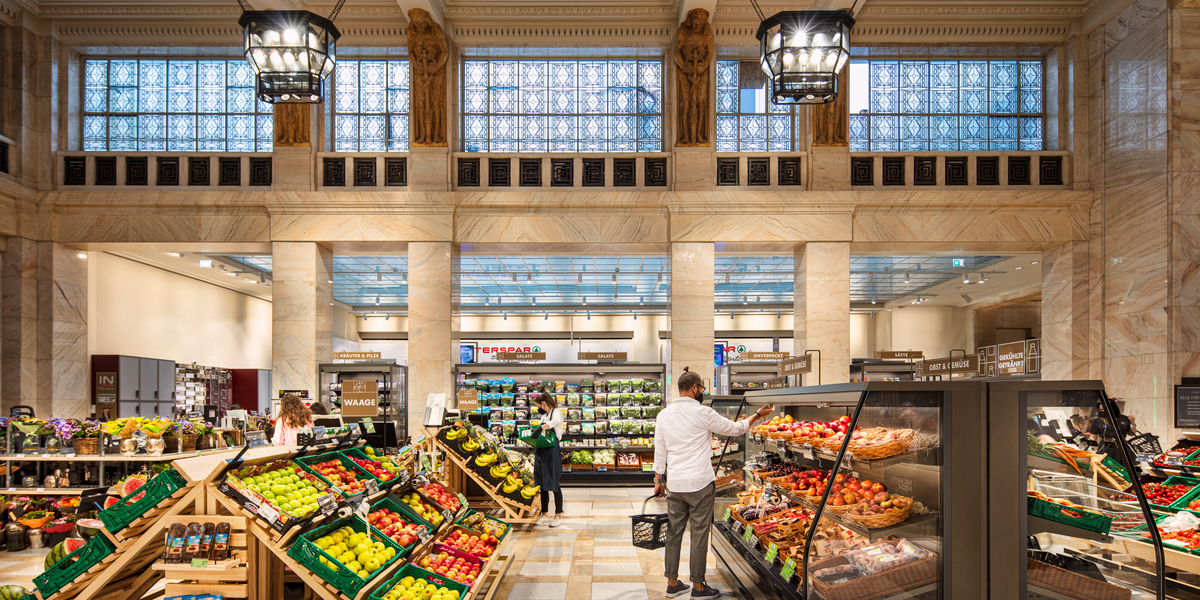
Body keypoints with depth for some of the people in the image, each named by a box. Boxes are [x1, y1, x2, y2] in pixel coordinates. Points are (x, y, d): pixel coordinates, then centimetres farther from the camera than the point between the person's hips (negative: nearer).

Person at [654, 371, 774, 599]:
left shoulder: (664, 415, 5)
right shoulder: (703, 413, -10)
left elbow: (659, 451, 10)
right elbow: (735, 428, 1)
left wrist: (659, 479, 18)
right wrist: (758, 415, 16)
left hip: (674, 485, 5)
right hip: (700, 485, -5)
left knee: (674, 533, 11)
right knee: (699, 535, 4)